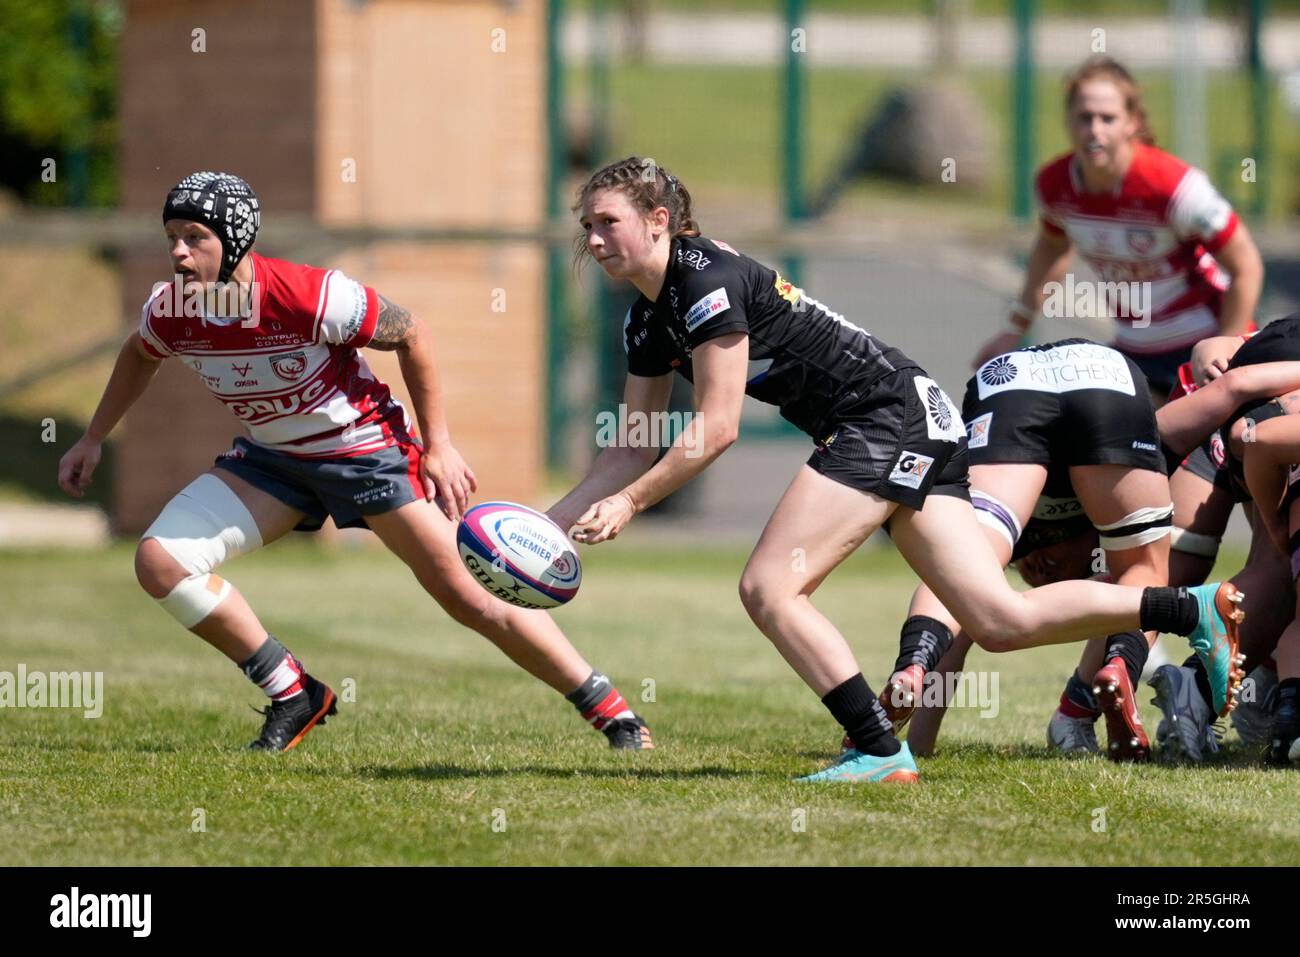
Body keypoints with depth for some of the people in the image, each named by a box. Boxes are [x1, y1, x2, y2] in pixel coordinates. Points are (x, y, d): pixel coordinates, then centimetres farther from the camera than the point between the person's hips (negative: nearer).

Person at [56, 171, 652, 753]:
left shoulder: (312, 297, -31)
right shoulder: (168, 312, -15)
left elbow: (411, 335, -15)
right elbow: (139, 356, 12)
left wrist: (437, 445, -12)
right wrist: (93, 440, 13)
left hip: (367, 448, -5)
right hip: (273, 459, 5)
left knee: (467, 597, -9)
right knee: (159, 562, -13)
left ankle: (614, 716, 3)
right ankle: (294, 698, -1)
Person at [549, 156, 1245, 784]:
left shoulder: (706, 278, -15)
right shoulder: (646, 324, 13)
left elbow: (715, 428, -17)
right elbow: (633, 453, 17)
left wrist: (629, 503, -13)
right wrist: (547, 526, 10)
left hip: (887, 415, -9)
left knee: (768, 589, -14)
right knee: (1002, 620, 1)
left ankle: (881, 753, -15)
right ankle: (1198, 607, 2)